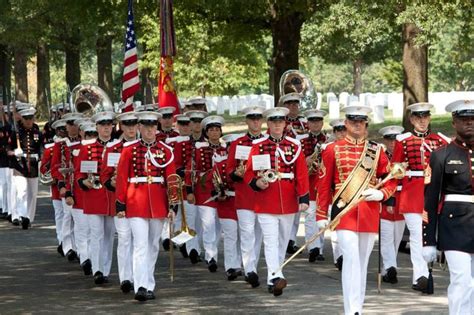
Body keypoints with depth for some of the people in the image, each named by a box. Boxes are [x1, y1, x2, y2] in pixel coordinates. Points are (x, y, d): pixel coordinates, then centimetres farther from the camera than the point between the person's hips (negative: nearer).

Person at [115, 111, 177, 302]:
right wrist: (120, 205, -3)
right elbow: (121, 178, 0)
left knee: (153, 245, 10)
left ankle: (149, 286, 21)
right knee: (141, 244, -12)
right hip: (136, 203, -3)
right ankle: (141, 287, -19)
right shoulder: (129, 150, 0)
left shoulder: (165, 151, 5)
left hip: (158, 204, 3)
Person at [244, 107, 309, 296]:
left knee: (283, 241, 11)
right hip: (265, 203, -3)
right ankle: (276, 277, -24)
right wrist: (256, 183, -18)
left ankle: (272, 279, 23)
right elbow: (249, 174, 3)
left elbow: (302, 174, 2)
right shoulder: (258, 147, 1)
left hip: (288, 203, 3)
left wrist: (304, 198, -6)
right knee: (271, 241, -13)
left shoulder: (294, 146, 5)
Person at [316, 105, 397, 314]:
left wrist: (380, 194, -9)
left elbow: (391, 181, 12)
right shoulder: (332, 150, 2)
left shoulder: (376, 151, 9)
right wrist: (321, 216, 0)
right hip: (344, 211, -3)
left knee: (363, 261, 10)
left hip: (369, 213, 3)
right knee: (351, 257, -15)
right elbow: (324, 185, 3)